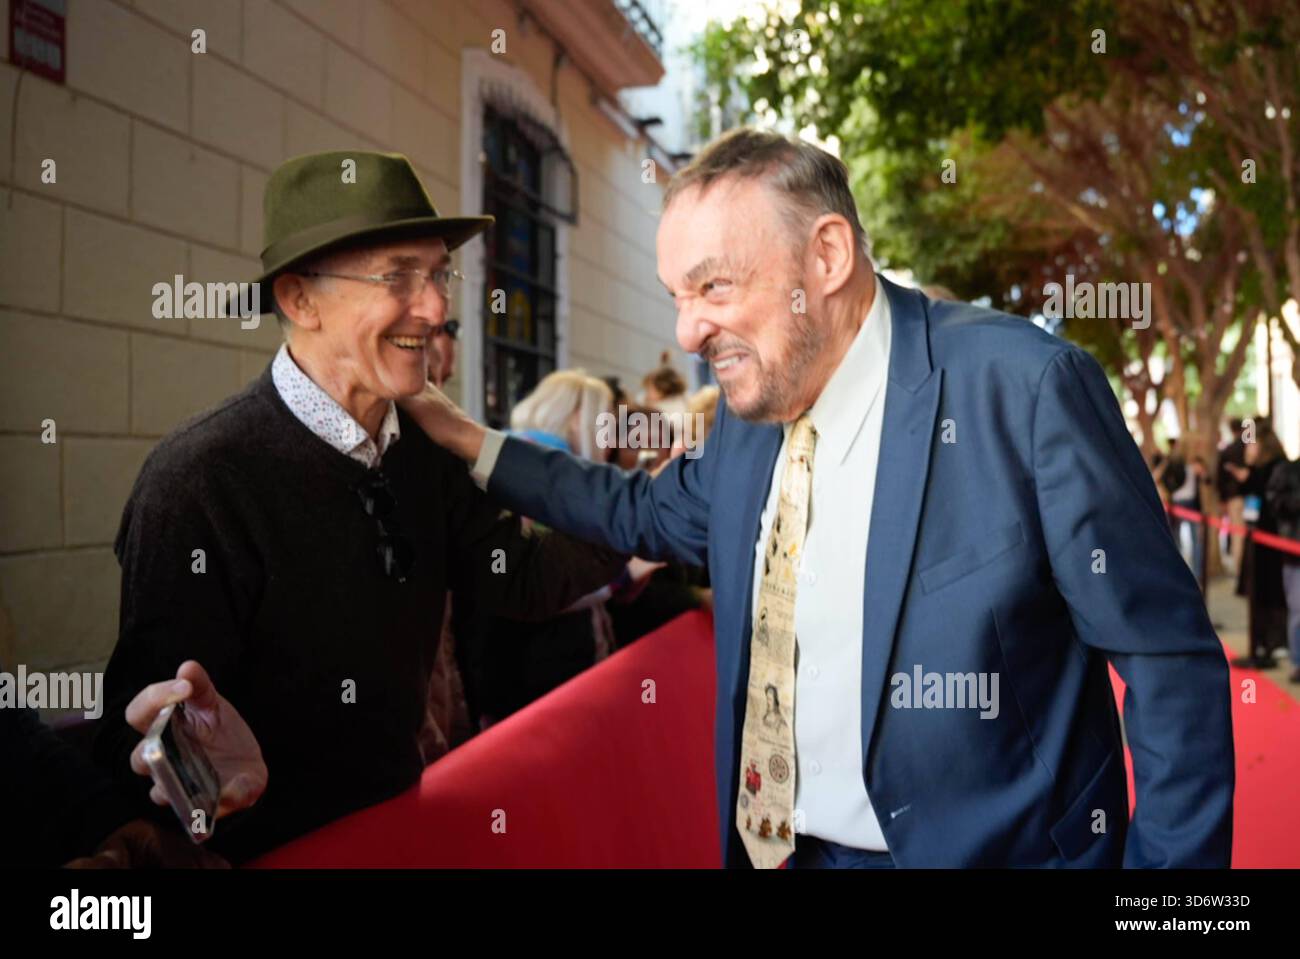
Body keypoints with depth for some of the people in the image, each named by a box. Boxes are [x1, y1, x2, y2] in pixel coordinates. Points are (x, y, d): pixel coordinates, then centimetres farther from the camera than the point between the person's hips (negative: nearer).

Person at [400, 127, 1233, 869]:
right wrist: (470, 442, 15)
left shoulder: (1025, 384, -19)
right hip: (774, 844, 6)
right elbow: (652, 515, 17)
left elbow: (1169, 660, -15)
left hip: (990, 848, -5)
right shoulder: (752, 411, 1)